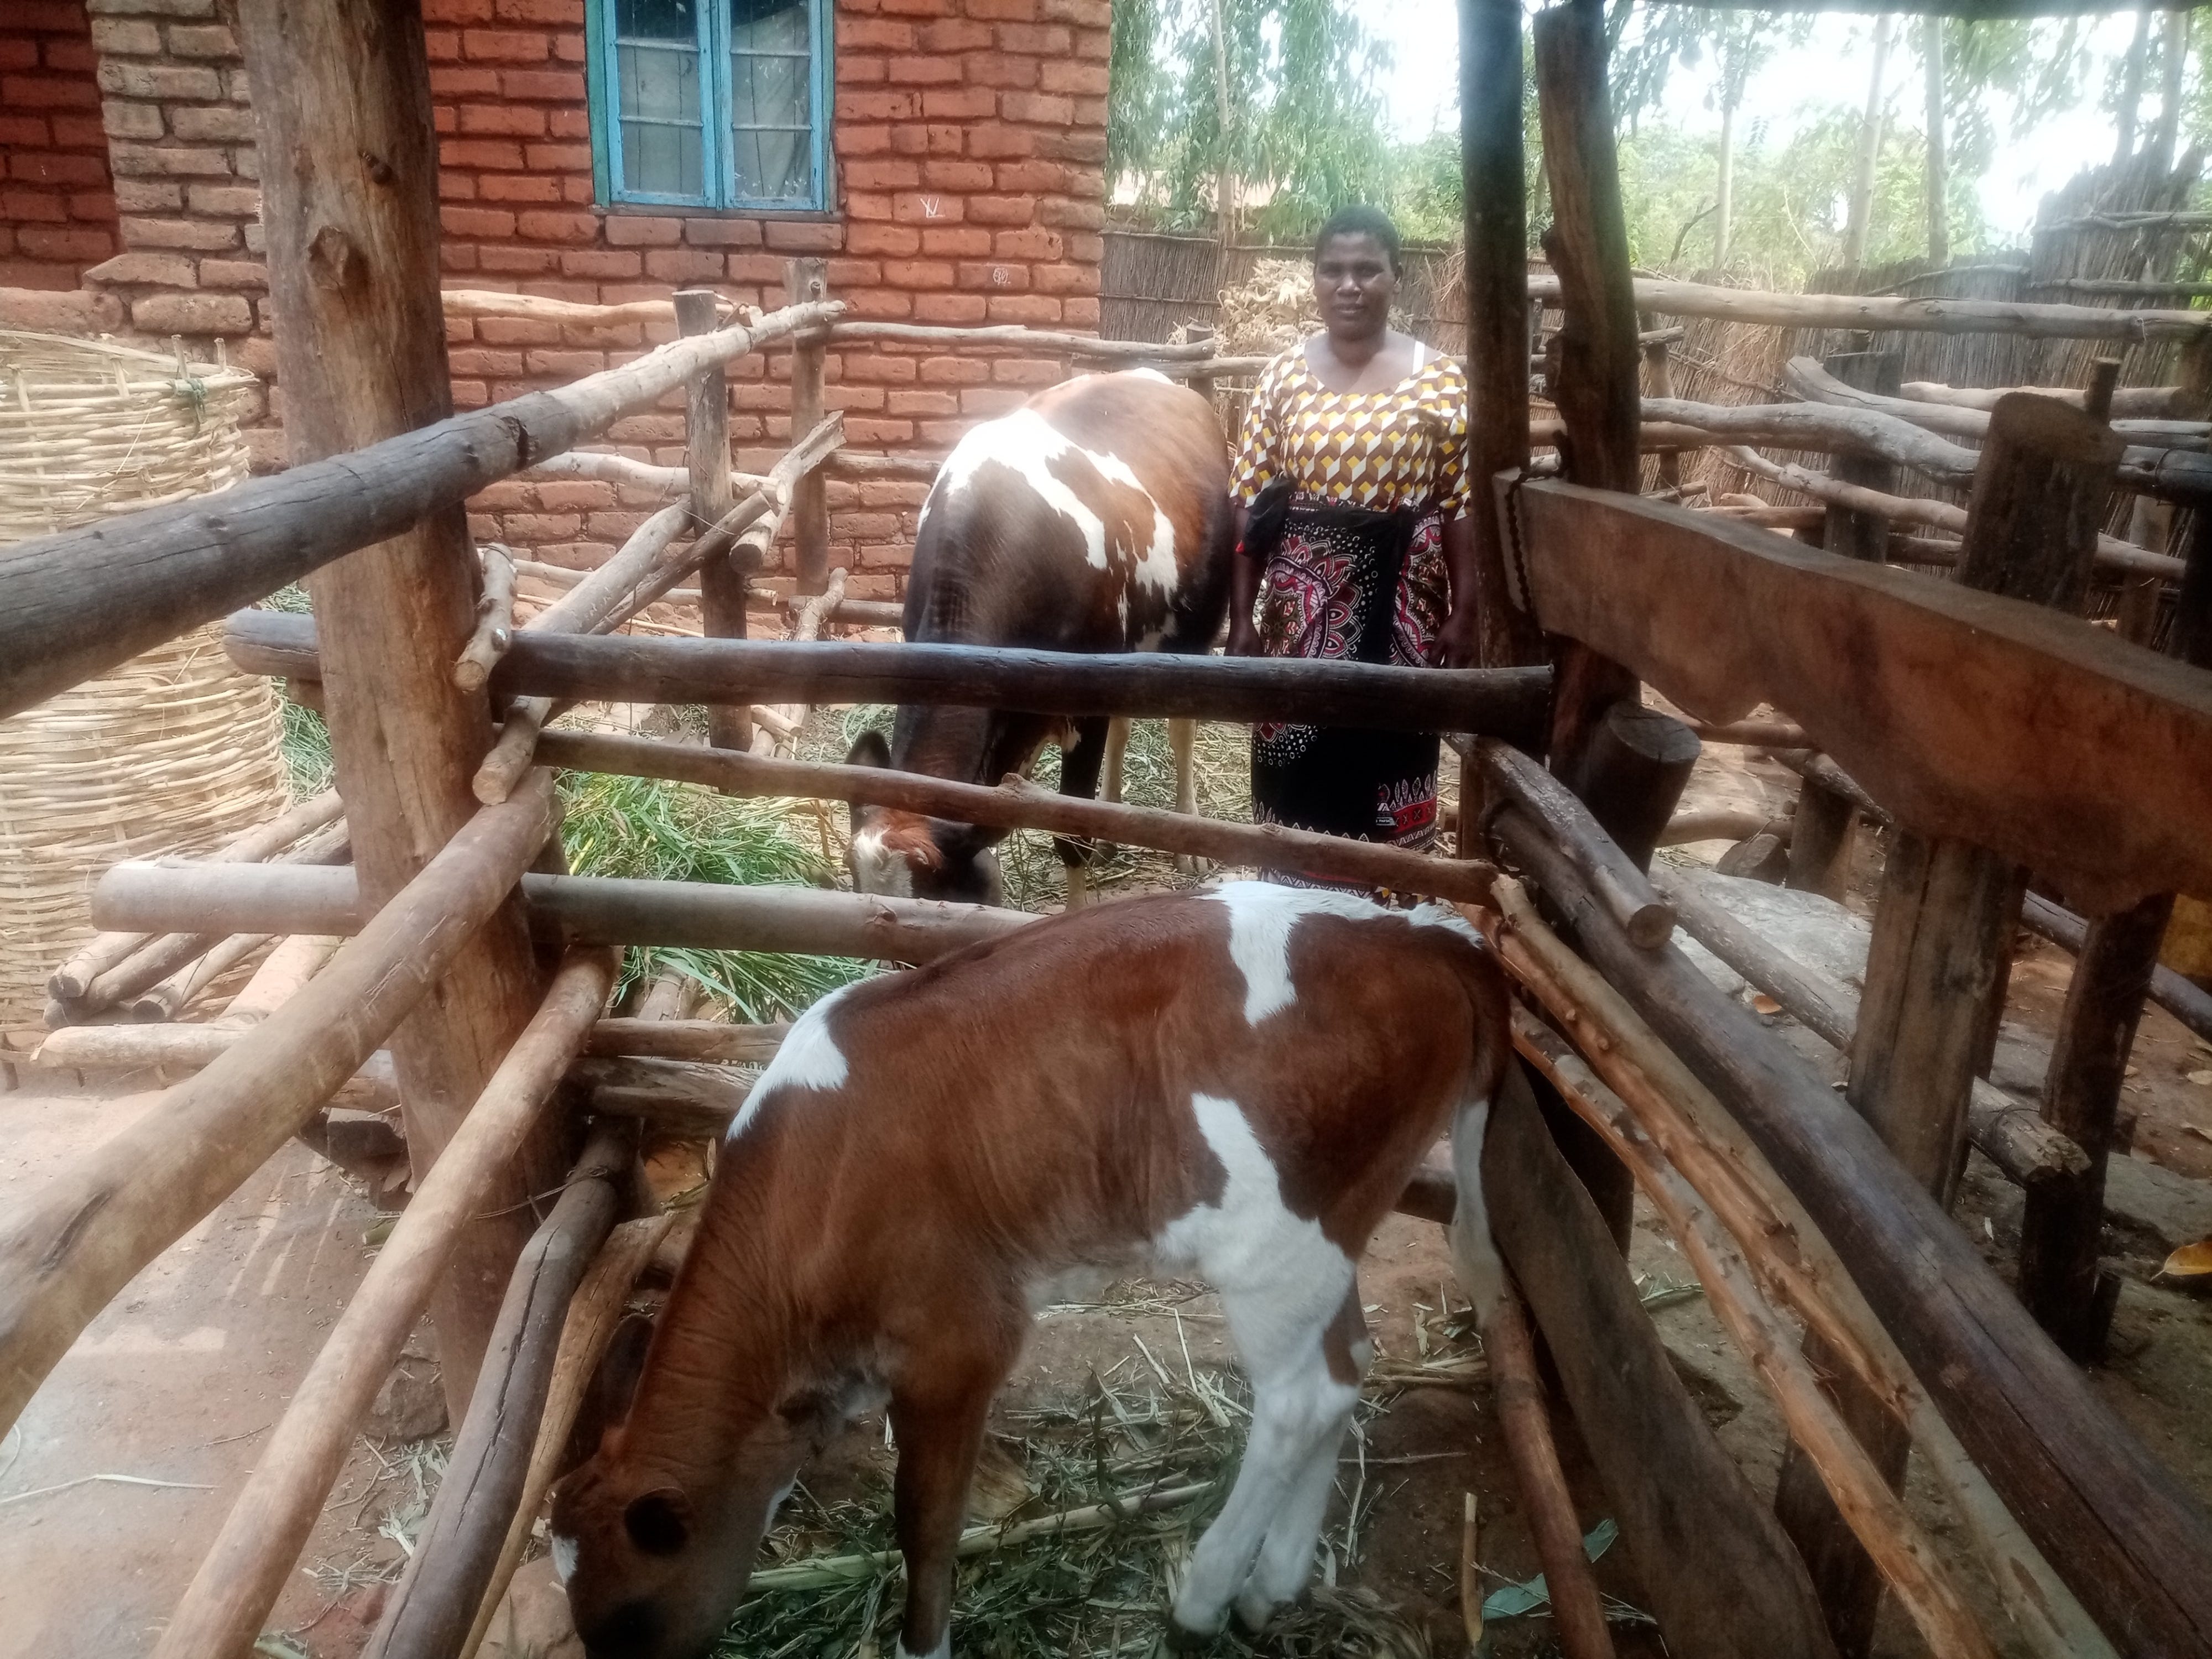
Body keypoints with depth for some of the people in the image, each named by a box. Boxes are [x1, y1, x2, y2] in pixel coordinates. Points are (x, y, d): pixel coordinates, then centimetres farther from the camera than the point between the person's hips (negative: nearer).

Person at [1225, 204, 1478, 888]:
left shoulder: (1439, 380, -2)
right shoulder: (1283, 375, 2)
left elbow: (1462, 508, -2)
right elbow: (1249, 505, 1)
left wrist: (1463, 615, -6)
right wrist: (1242, 617, -2)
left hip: (1399, 608, -1)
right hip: (1301, 604, 1)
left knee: (1385, 762, 8)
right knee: (1294, 769, 8)